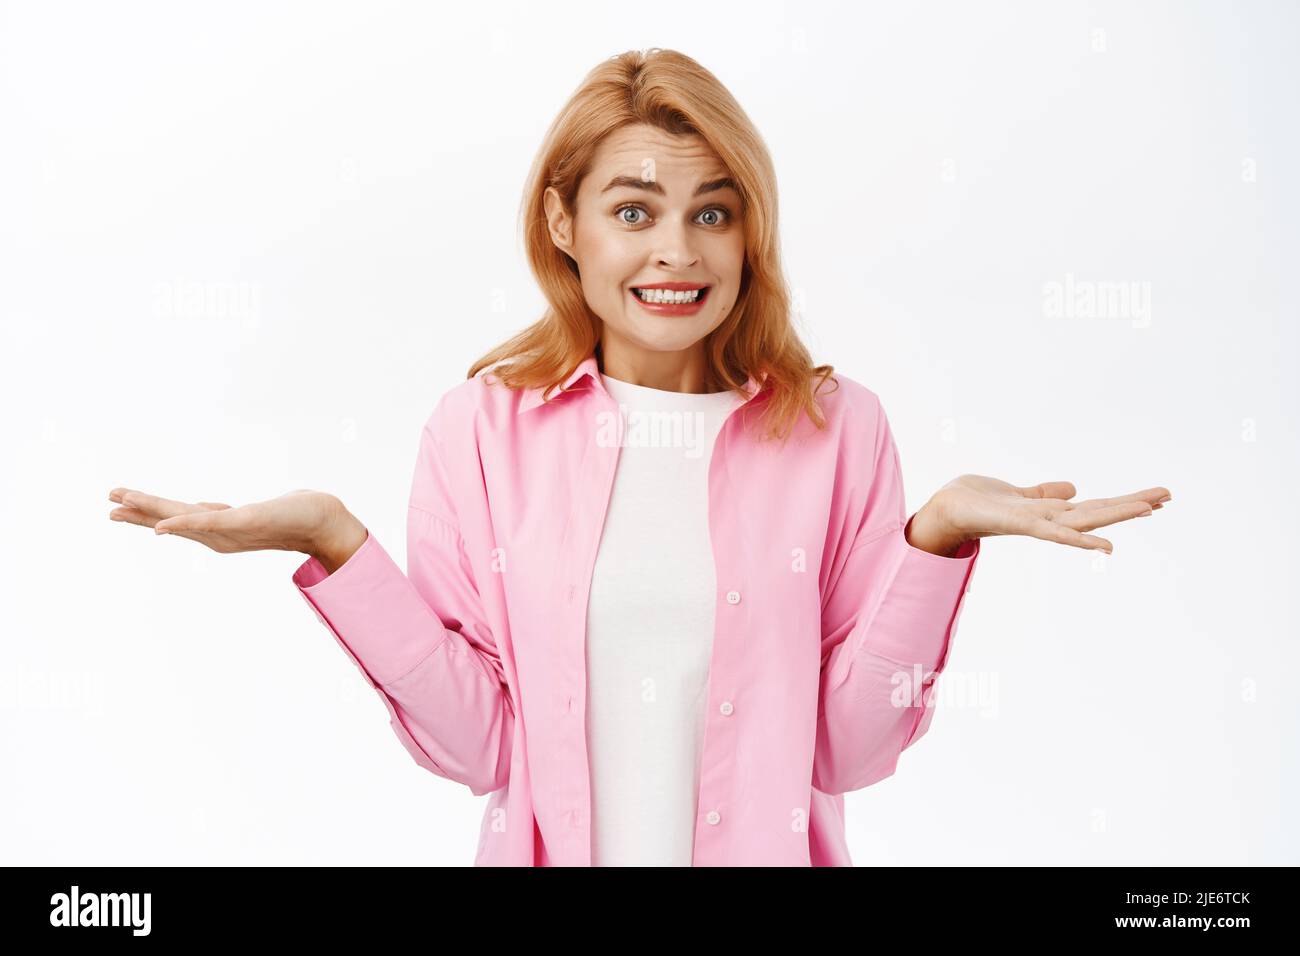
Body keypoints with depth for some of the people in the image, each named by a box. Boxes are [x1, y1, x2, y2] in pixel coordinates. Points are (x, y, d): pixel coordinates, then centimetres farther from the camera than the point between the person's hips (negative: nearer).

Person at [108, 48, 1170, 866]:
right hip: (550, 848, 0)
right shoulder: (482, 429, -7)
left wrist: (937, 538, -19)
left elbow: (853, 747, -8)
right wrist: (336, 544, -17)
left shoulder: (836, 428, -7)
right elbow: (475, 741, -9)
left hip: (766, 850, 0)